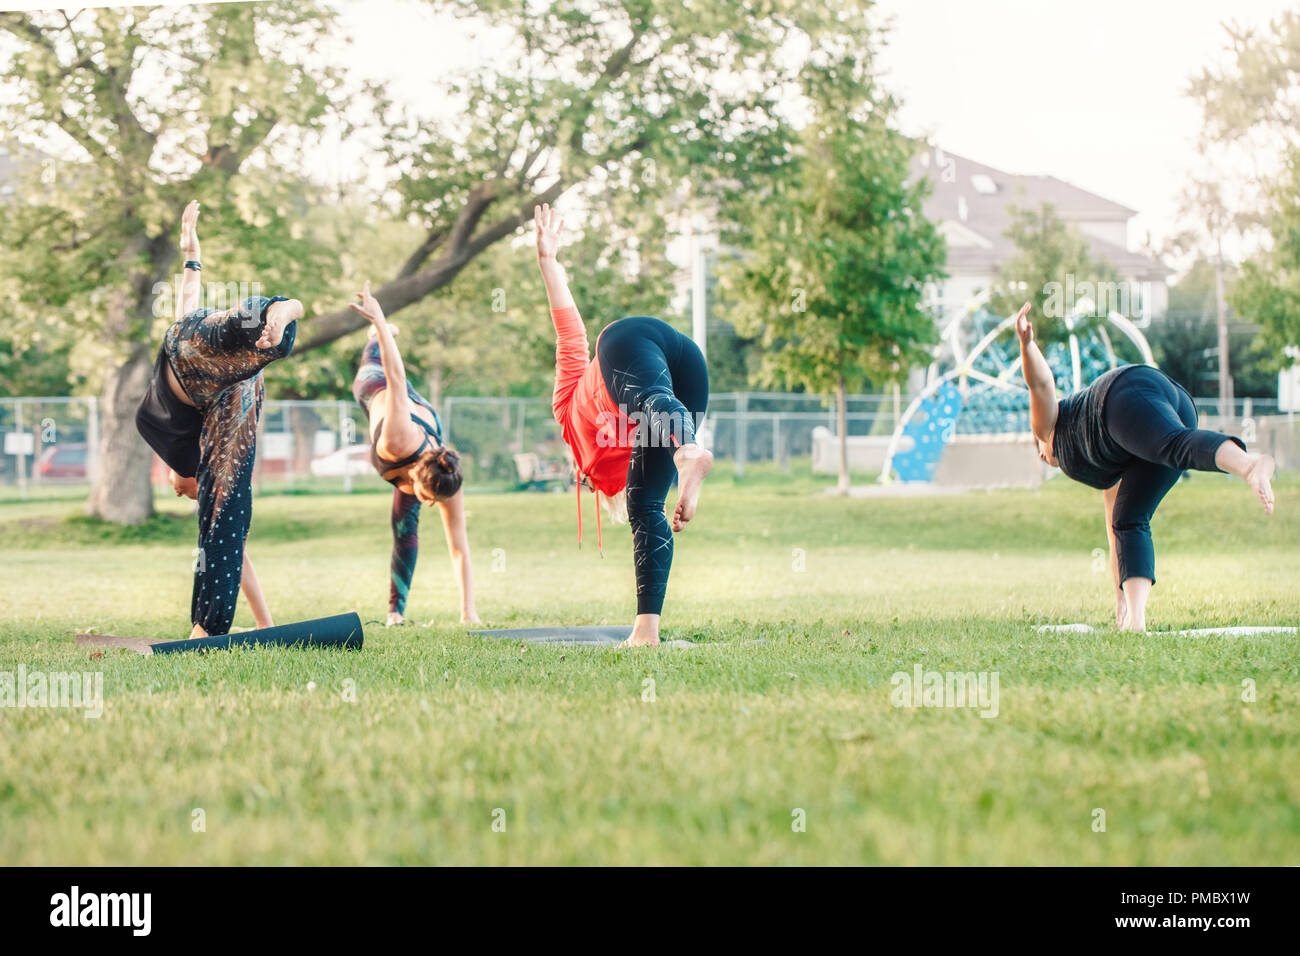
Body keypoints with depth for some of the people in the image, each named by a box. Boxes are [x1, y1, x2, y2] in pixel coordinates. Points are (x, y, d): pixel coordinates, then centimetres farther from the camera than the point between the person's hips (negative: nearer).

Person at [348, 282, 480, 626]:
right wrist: (379, 322, -57)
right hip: (381, 392, -1)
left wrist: (468, 612, -38)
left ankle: (396, 611, 8)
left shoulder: (447, 485, -40)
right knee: (372, 370, 37)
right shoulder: (400, 442, -51)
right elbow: (396, 379, -53)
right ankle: (377, 334, 71)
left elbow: (460, 551, -35)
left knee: (406, 527, -5)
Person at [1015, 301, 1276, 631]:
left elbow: (1041, 383, 17)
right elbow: (1114, 527, 48)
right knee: (1129, 521, 10)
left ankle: (1250, 464, -65)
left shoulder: (1053, 422, 34)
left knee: (1178, 447, -34)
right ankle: (1135, 616, -9)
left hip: (1133, 393, -6)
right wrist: (1119, 598, 52)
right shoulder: (1109, 475, 44)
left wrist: (1026, 343, -4)